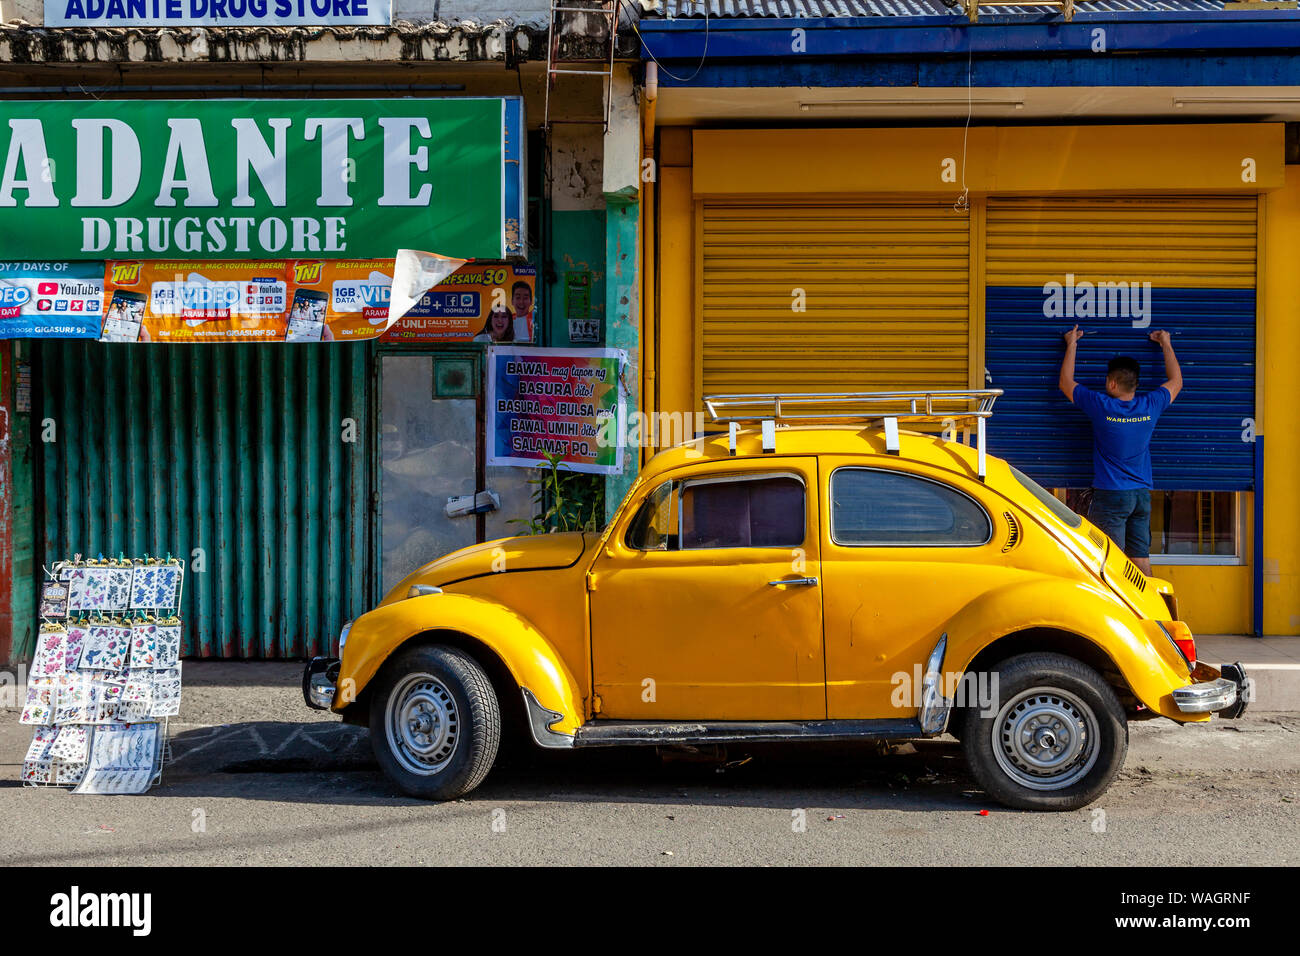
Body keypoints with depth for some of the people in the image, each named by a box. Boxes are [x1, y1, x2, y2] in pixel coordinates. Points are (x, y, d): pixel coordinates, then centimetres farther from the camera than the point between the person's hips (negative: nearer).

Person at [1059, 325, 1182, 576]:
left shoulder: (1101, 407, -12)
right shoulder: (1150, 406, -1)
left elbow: (1065, 383, 4)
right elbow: (1176, 381, 20)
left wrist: (1072, 345, 15)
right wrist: (1166, 345, 31)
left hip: (1110, 496, -5)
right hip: (1142, 495, 5)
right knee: (1141, 558, 8)